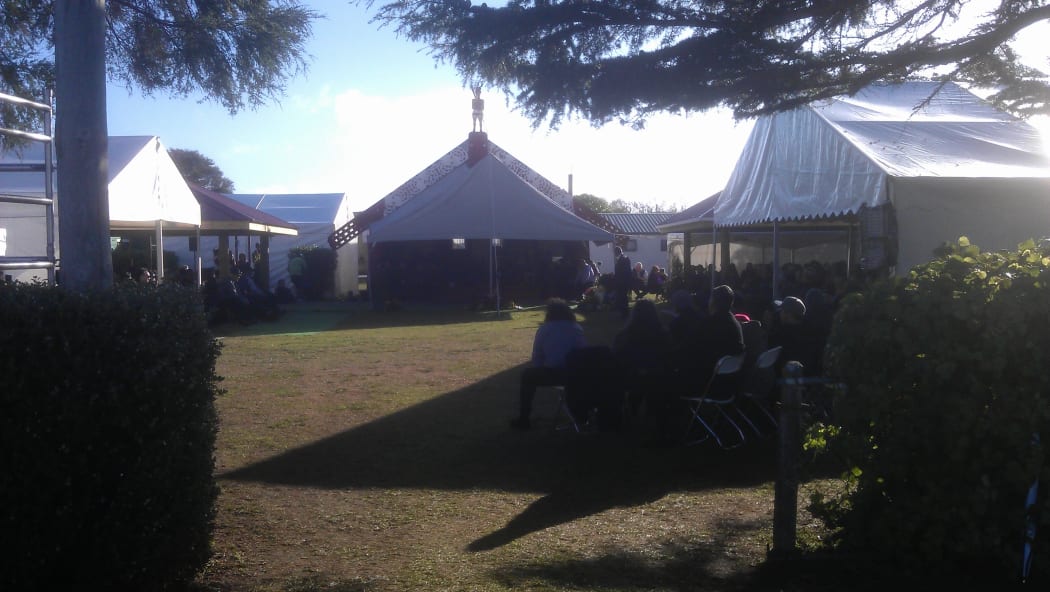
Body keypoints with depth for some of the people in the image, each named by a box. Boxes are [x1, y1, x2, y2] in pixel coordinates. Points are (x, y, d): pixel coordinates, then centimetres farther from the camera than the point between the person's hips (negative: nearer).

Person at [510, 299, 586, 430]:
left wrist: (541, 370, 24)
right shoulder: (577, 328, 14)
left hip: (553, 374, -4)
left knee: (527, 375, 23)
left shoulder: (544, 329, 5)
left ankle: (523, 419, 23)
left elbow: (536, 357, 6)